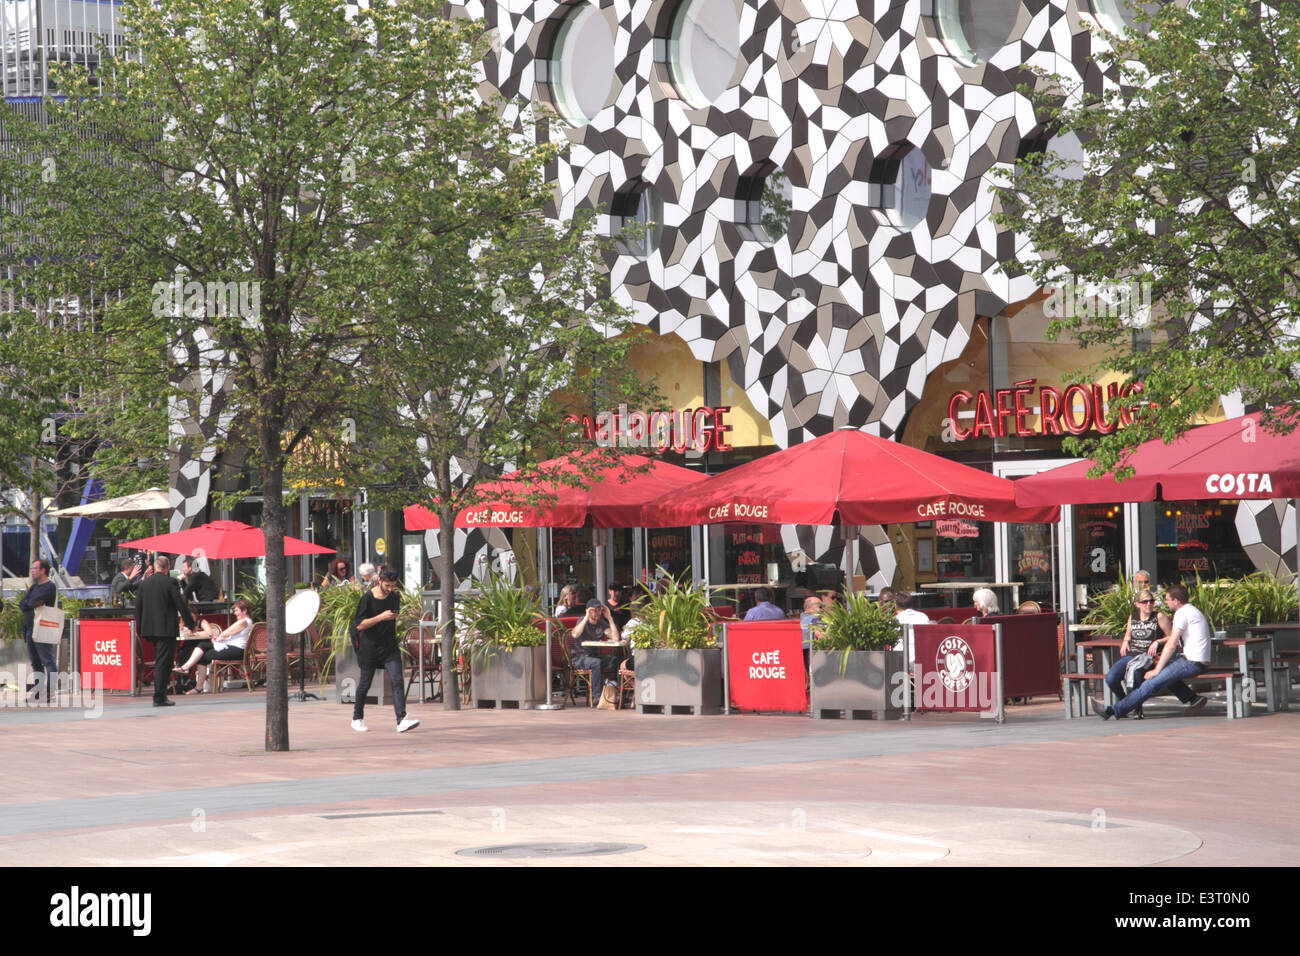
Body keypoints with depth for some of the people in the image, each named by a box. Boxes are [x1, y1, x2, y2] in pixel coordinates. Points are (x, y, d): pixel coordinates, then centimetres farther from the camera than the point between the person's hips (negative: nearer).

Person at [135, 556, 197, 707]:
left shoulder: (144, 583, 7)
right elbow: (181, 604, -10)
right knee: (163, 662, -4)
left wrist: (139, 628, 19)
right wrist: (190, 622, 1)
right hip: (166, 629, -6)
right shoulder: (171, 582, -10)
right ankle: (159, 697, -6)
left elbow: (138, 606, 11)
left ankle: (161, 695, 19)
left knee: (160, 662, 17)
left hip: (149, 629, 6)